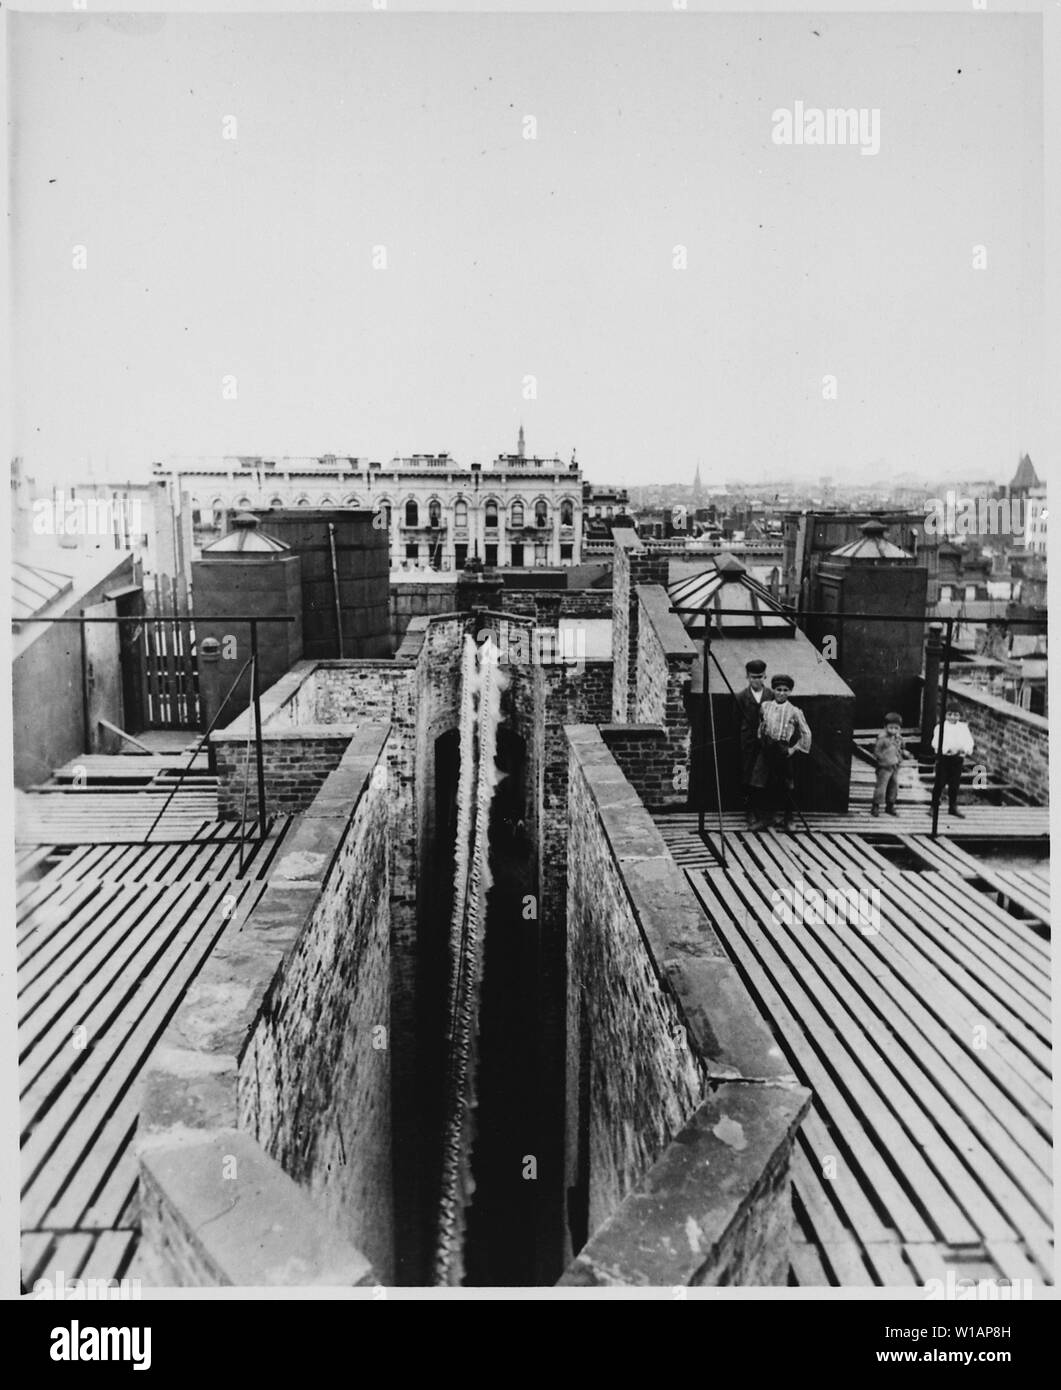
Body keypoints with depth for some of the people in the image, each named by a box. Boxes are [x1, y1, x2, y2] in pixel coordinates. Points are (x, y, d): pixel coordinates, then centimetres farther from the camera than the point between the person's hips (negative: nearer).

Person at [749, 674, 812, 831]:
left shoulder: (794, 712, -8)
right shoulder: (765, 706, 1)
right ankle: (766, 817, 14)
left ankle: (788, 819, 21)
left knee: (785, 786, 6)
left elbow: (806, 733, -1)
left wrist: (795, 748, -1)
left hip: (782, 750, -2)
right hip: (766, 748, 3)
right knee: (767, 784, 4)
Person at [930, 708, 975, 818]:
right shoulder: (940, 727, -3)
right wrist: (947, 749, -31)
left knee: (955, 784, 10)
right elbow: (936, 742, -14)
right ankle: (934, 806, 12)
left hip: (958, 758, 3)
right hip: (943, 757, -3)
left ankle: (953, 807, 24)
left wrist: (965, 750, -21)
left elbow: (969, 741, 0)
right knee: (940, 783, 1)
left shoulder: (963, 727, 7)